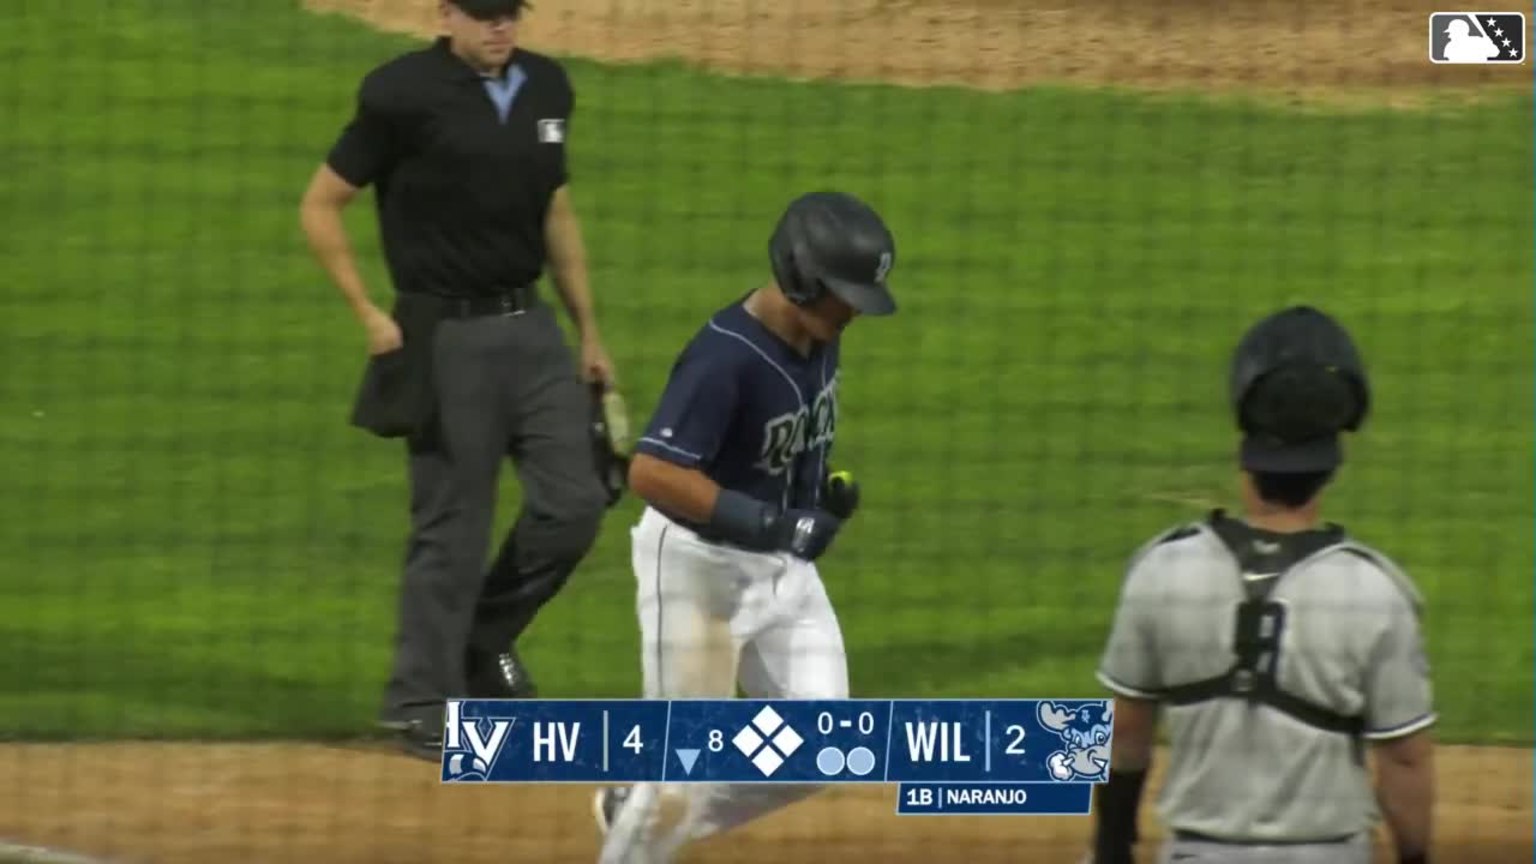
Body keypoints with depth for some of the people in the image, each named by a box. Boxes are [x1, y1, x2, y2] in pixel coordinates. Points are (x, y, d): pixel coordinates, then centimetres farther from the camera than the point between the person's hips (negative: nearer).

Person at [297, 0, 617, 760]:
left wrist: (589, 332, 18)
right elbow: (320, 205, -5)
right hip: (447, 335, -6)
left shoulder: (545, 89, 8)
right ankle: (422, 703, 9)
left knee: (573, 502, 1)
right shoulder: (405, 94, -11)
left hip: (531, 326, 6)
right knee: (452, 525, -3)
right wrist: (370, 317, -9)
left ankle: (487, 638, 24)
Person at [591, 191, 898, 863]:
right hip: (702, 564, -8)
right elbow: (650, 473, -34)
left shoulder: (817, 336, -2)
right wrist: (766, 523, -36)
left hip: (784, 568, 8)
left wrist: (830, 483, 2)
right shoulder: (726, 358, -28)